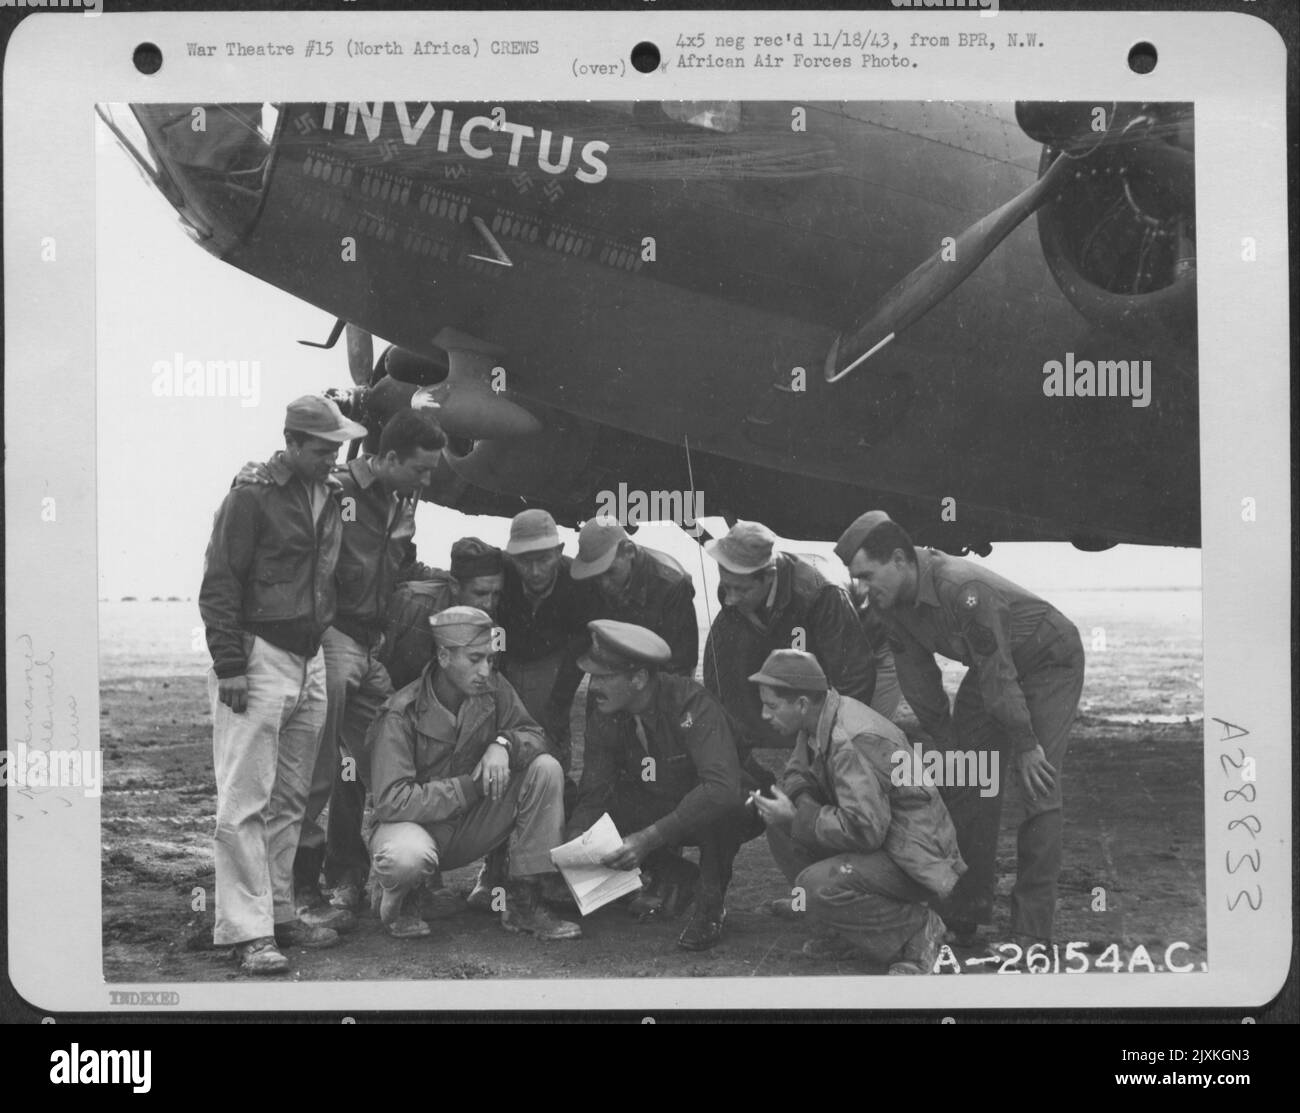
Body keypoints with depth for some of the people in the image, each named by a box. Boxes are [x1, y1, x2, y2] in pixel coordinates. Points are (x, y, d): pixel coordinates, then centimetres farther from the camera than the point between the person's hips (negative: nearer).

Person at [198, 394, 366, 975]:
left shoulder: (331, 495, 13)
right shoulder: (252, 495, -9)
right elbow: (219, 584, -11)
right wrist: (229, 665, -16)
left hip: (311, 662, 8)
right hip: (259, 658, -8)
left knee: (290, 801, 12)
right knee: (245, 801, -6)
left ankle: (279, 913, 20)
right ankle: (248, 932, -5)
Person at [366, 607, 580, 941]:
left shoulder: (492, 688, -6)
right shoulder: (402, 714, -22)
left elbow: (534, 734, 0)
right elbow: (391, 802, -27)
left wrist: (503, 744, -25)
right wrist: (471, 787, -26)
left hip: (470, 827, 6)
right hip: (414, 823, -5)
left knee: (545, 769, -15)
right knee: (407, 856, -42)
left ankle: (524, 901, -9)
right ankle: (397, 899, -1)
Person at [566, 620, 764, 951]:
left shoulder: (692, 705, -30)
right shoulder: (604, 713, -12)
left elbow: (722, 788, -43)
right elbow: (593, 794, -10)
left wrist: (648, 838, -47)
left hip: (734, 810, -6)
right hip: (660, 812, 6)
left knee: (718, 806, -39)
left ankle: (711, 904, -14)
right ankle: (670, 877, 5)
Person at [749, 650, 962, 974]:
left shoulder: (853, 740, -27)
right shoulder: (816, 724, 3)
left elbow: (864, 828, -32)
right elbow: (797, 774, 16)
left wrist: (798, 820, -21)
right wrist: (787, 797, -8)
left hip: (915, 858, -10)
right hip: (881, 841, 10)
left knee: (817, 885, -28)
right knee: (779, 827, 0)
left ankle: (916, 929, -7)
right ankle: (837, 933, 9)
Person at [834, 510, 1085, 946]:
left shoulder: (963, 589, -38)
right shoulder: (890, 600, -12)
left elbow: (998, 673, -32)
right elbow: (917, 674, -2)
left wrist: (1025, 747, -25)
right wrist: (947, 743, 1)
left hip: (1050, 660, -8)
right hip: (993, 666, 8)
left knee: (1034, 788, -16)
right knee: (963, 779, 5)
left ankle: (1032, 932, -13)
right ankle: (967, 908, 16)